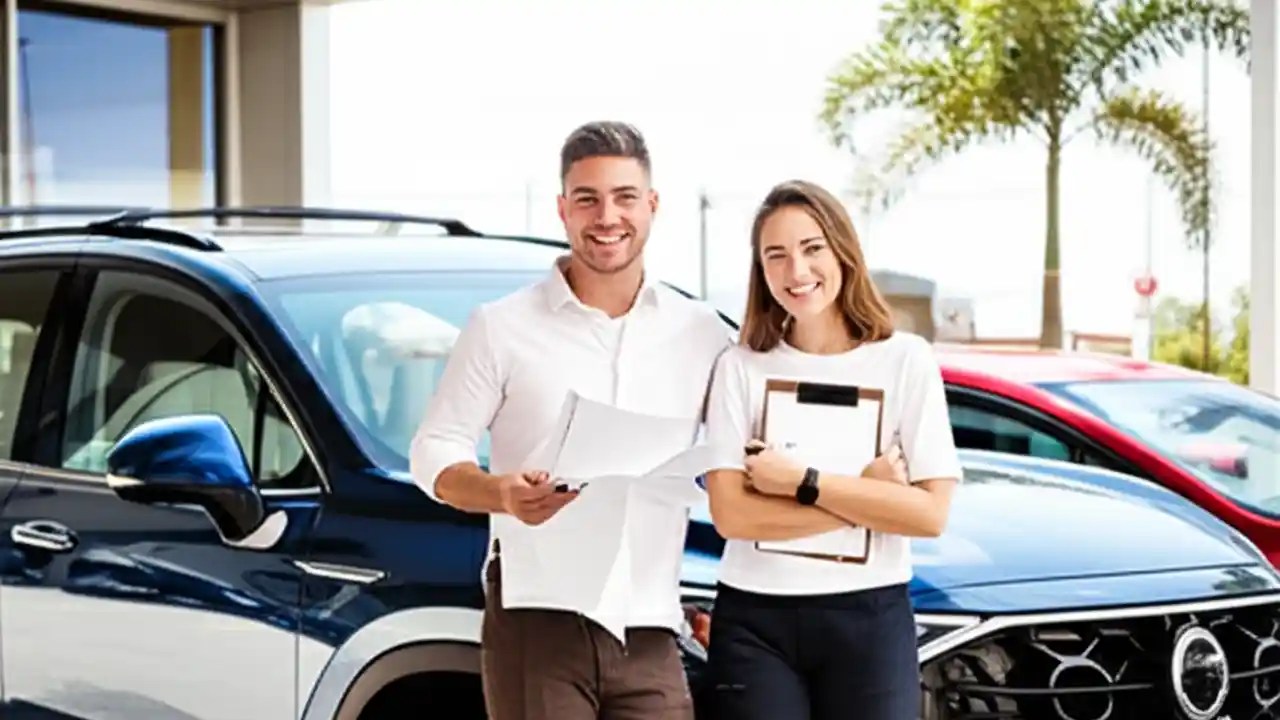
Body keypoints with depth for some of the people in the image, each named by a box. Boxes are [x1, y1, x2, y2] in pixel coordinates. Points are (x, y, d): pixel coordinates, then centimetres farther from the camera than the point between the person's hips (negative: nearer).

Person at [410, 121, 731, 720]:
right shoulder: (502, 328, 4)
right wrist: (501, 493, -20)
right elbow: (433, 452, 2)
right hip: (535, 624, -2)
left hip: (648, 632, 3)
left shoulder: (703, 334, 11)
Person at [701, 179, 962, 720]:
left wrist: (802, 483, -12)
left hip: (869, 619, 0)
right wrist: (865, 493, -11)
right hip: (755, 622, 0)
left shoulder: (905, 360, 0)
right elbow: (730, 513, -8)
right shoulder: (741, 368, 1)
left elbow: (931, 513, -8)